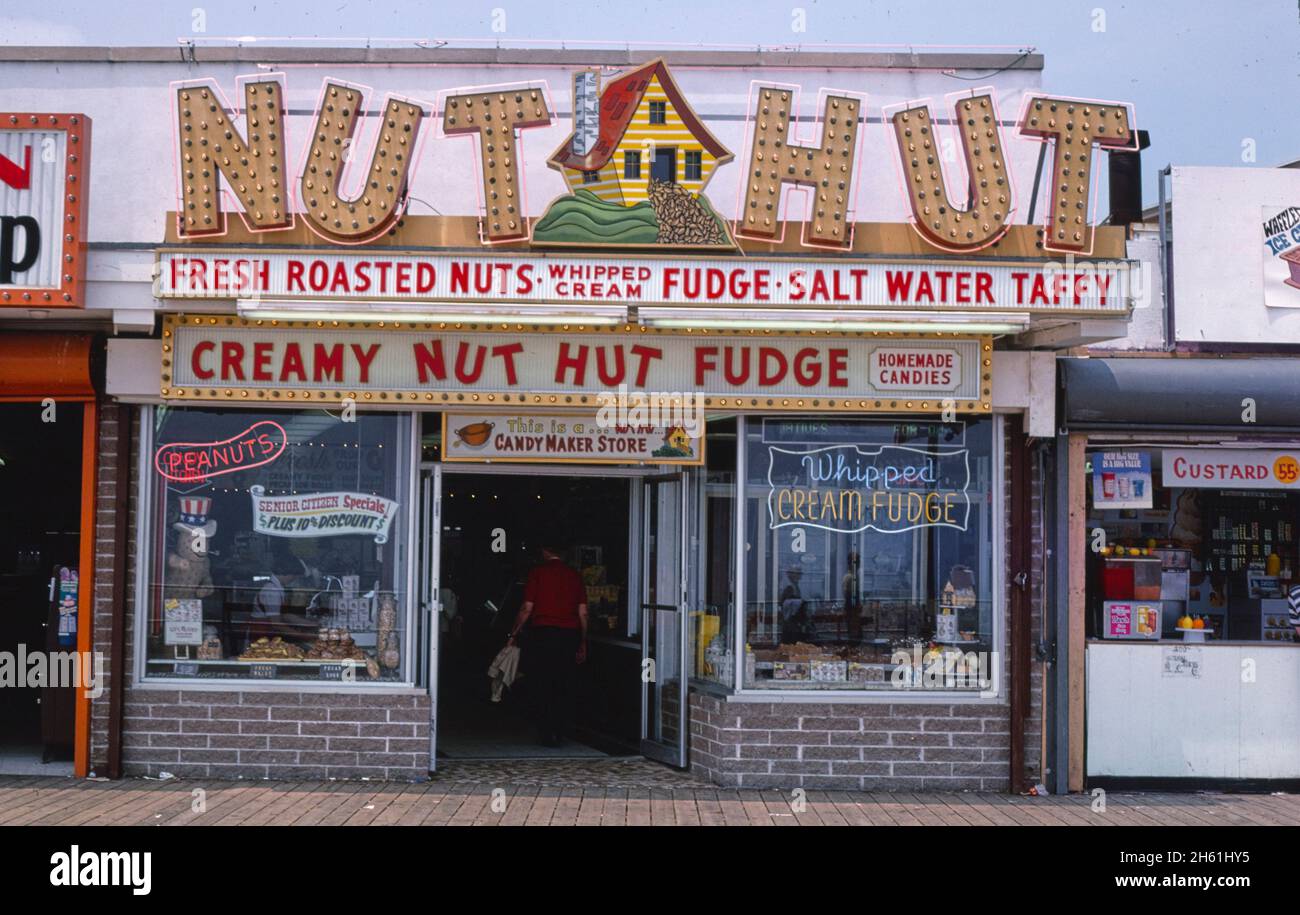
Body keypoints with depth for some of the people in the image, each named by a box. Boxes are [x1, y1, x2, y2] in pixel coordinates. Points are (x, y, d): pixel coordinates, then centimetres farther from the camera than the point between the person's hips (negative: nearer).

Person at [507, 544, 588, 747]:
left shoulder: (537, 573, -1)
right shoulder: (575, 574, 8)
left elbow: (527, 609, -4)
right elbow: (583, 613, 7)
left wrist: (513, 635, 5)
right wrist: (583, 642, 14)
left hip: (543, 633, -3)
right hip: (570, 634, 3)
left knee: (546, 685, 5)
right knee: (566, 687, 9)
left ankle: (548, 734, 5)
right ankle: (560, 733, 10)